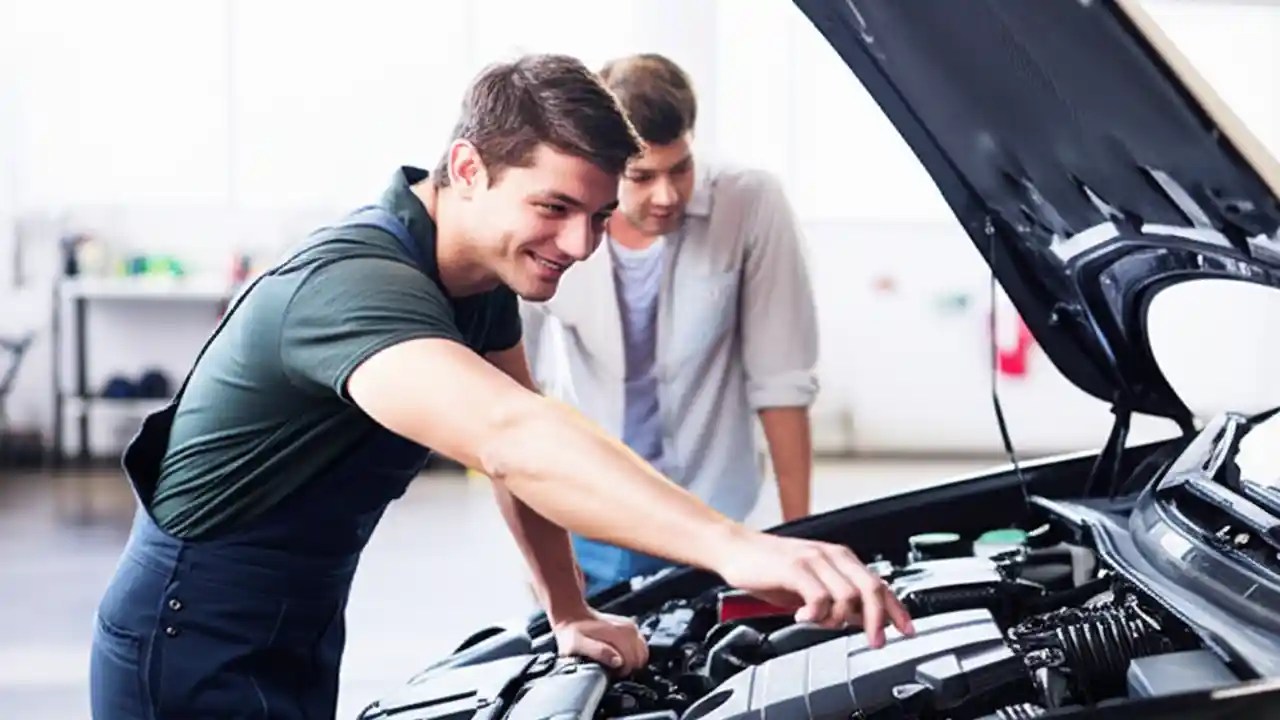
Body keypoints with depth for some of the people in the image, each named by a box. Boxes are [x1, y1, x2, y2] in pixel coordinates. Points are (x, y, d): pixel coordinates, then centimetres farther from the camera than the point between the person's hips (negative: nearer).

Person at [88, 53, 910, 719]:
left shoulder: (487, 265, -2)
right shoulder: (354, 283, -32)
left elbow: (522, 441, 12)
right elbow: (511, 439, -48)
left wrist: (570, 615, 7)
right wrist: (733, 548, -58)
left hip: (303, 635, 9)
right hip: (193, 647, -9)